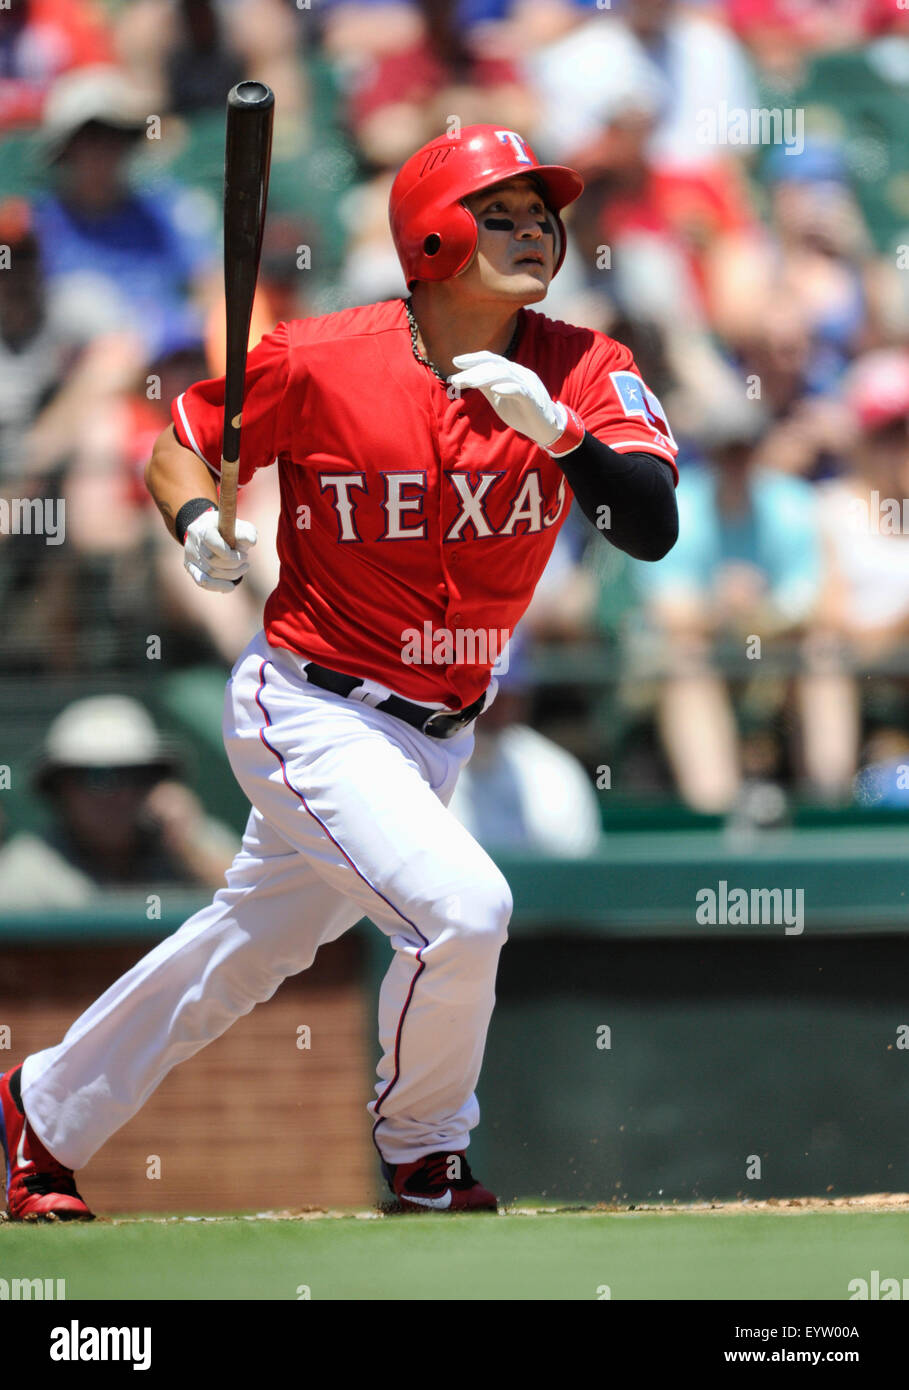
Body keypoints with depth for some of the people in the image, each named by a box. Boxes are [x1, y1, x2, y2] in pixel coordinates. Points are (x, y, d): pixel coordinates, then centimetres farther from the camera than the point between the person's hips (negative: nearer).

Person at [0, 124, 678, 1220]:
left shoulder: (581, 371, -9)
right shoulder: (321, 361, -16)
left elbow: (652, 530, -21)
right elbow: (182, 444, -1)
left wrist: (556, 428, -35)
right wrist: (200, 526, -22)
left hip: (438, 732, 6)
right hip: (311, 709, -6)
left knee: (253, 943, 19)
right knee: (460, 906, -23)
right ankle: (422, 1152, 4)